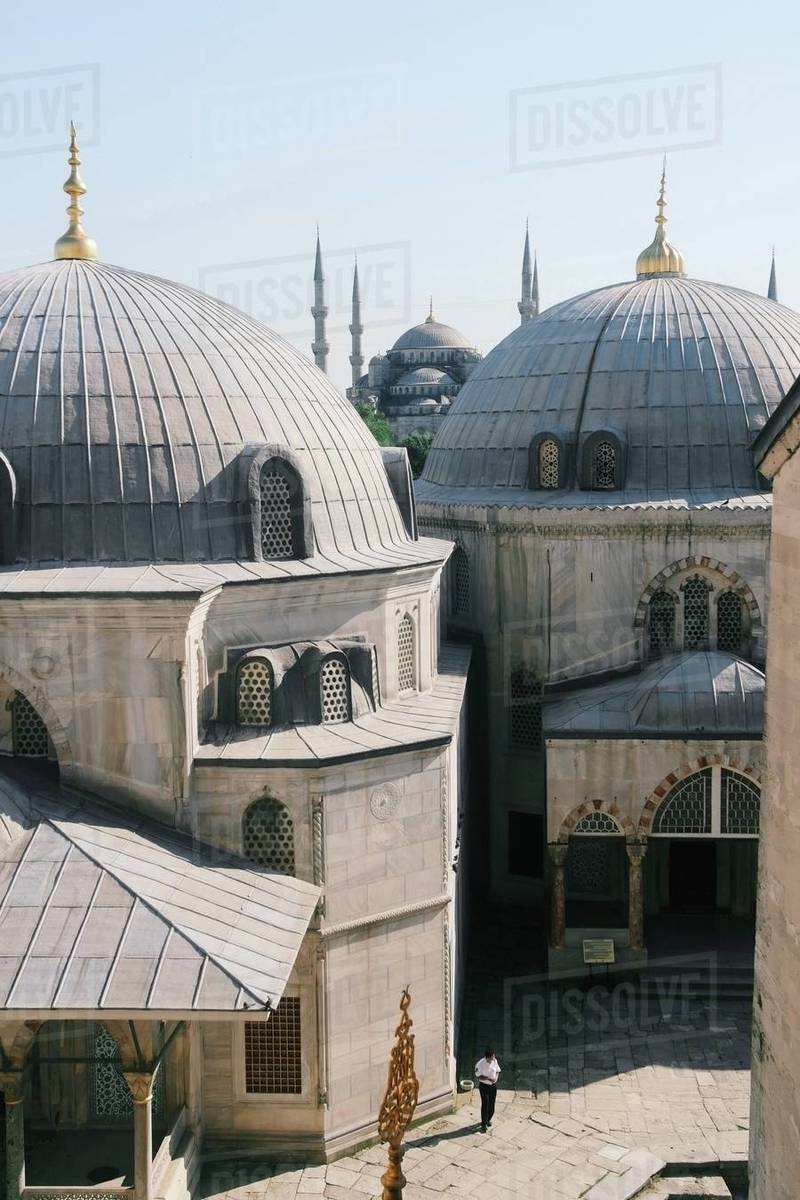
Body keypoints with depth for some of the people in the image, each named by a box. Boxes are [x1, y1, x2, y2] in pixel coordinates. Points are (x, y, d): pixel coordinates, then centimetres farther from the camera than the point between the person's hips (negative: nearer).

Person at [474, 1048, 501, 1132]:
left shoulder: (495, 1061, -6)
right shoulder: (480, 1064, -21)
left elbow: (497, 1071, 7)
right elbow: (479, 1076, -20)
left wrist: (496, 1077, -12)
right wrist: (489, 1078, -30)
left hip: (493, 1085, 4)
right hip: (484, 1085, -4)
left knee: (492, 1104, 11)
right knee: (485, 1104, -6)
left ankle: (488, 1119, 35)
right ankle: (483, 1124, 3)